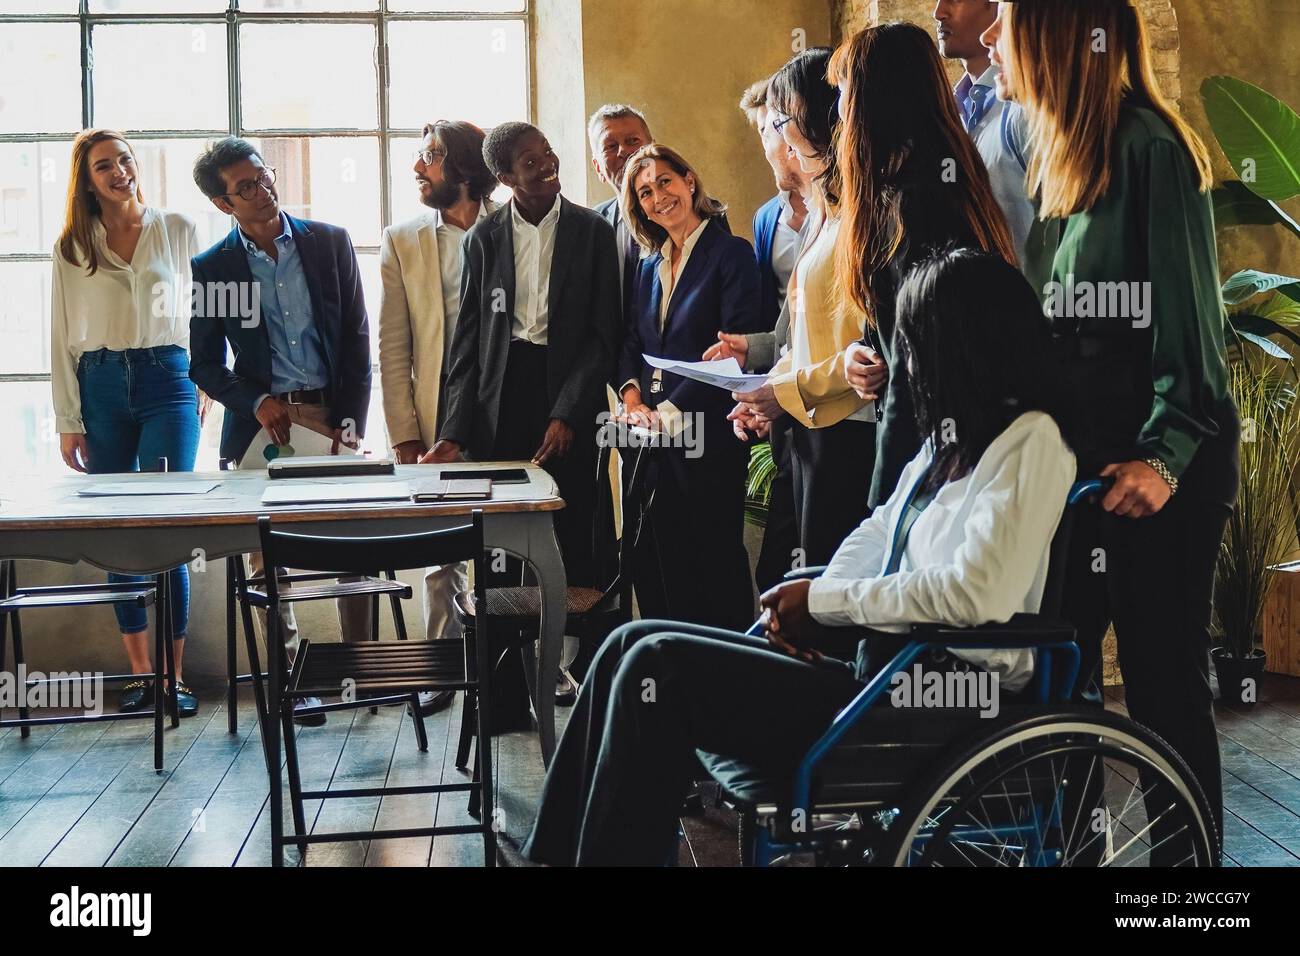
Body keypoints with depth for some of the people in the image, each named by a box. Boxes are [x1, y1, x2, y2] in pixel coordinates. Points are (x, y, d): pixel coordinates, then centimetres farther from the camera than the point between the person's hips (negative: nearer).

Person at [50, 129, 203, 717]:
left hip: (167, 382, -2)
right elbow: (63, 339, 8)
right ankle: (139, 671, 11)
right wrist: (67, 421, 3)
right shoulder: (71, 248, 8)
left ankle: (174, 674, -2)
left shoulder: (178, 230, 6)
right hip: (100, 387, 2)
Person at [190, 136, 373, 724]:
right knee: (267, 556, -1)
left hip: (333, 415, 0)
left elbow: (357, 339, 5)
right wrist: (259, 403, -9)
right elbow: (204, 364, 7)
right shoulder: (212, 268, 4)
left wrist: (350, 420, -3)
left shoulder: (330, 243, 6)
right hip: (262, 422, 0)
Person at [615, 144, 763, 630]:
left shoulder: (731, 253, -5)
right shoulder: (649, 266, 17)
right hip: (650, 435, 6)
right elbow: (632, 344, 17)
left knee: (715, 565, -1)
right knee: (655, 565, 6)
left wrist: (672, 410, -16)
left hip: (707, 438, -6)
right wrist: (631, 394, -3)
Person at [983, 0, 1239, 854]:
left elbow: (1188, 313, -16)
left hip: (1158, 467, -8)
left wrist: (1166, 454, -21)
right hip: (1081, 456, 8)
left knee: (1163, 677, -1)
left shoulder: (1147, 146, -12)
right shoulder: (1060, 157, 14)